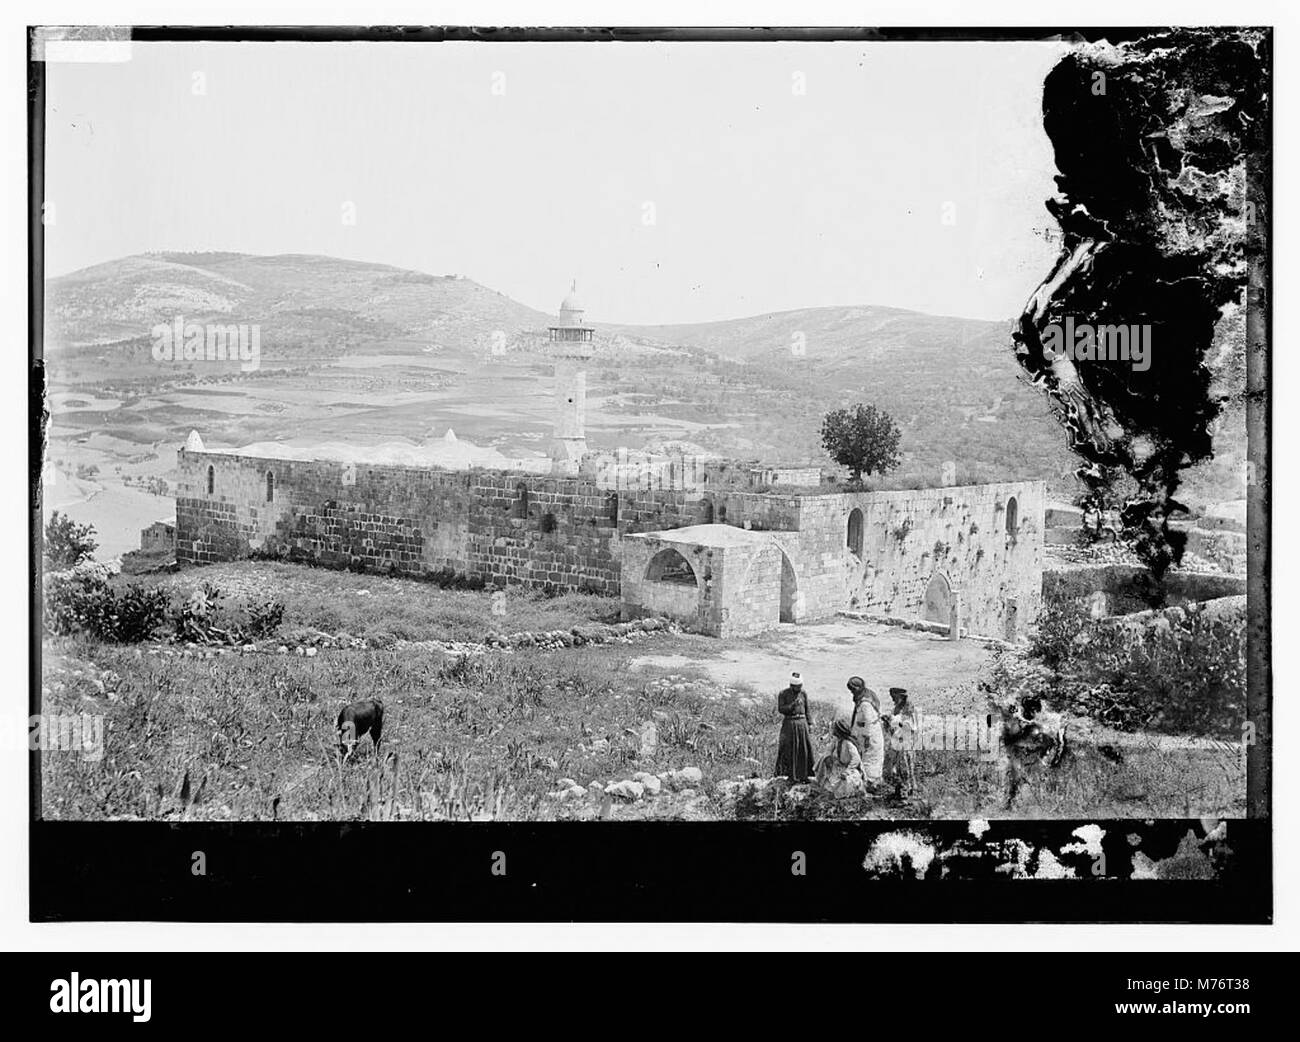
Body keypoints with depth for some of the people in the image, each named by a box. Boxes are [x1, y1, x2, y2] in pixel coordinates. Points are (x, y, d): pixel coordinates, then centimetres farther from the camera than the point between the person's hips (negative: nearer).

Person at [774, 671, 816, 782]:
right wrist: (793, 705, -20)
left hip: (802, 723, 4)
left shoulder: (803, 693, 7)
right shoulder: (783, 694, -3)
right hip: (789, 723, -4)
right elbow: (780, 709, -9)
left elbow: (807, 710, 13)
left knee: (805, 749, 3)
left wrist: (810, 723, 9)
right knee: (790, 751, -2)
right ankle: (792, 776, 4)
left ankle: (804, 775, 11)